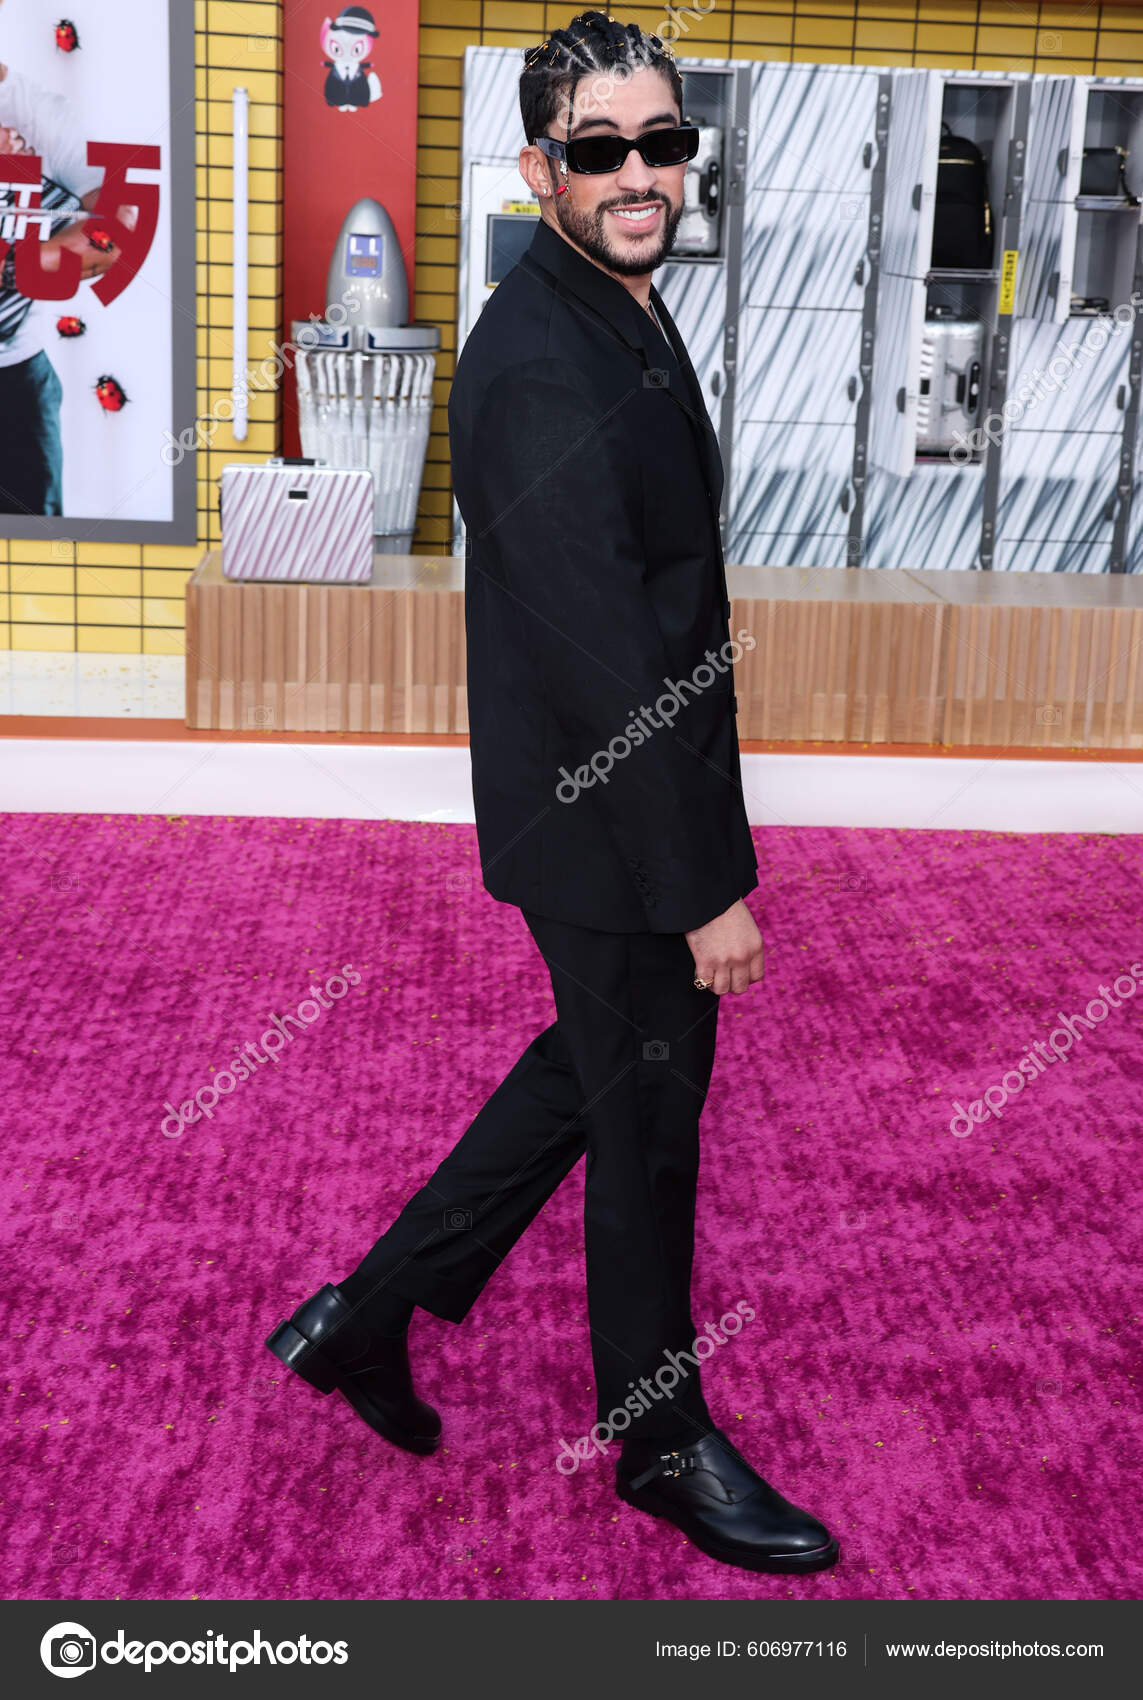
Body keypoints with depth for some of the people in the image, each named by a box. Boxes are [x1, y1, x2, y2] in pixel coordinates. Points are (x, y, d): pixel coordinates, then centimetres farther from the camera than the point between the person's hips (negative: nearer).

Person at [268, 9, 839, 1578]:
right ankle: (664, 1443, 31)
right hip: (608, 820, -10)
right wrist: (706, 887, -22)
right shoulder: (541, 369, -24)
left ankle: (370, 1310, 34)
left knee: (598, 1067, 22)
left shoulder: (622, 314, 10)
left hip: (646, 789, 10)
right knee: (646, 1113, 7)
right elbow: (602, 661, -26)